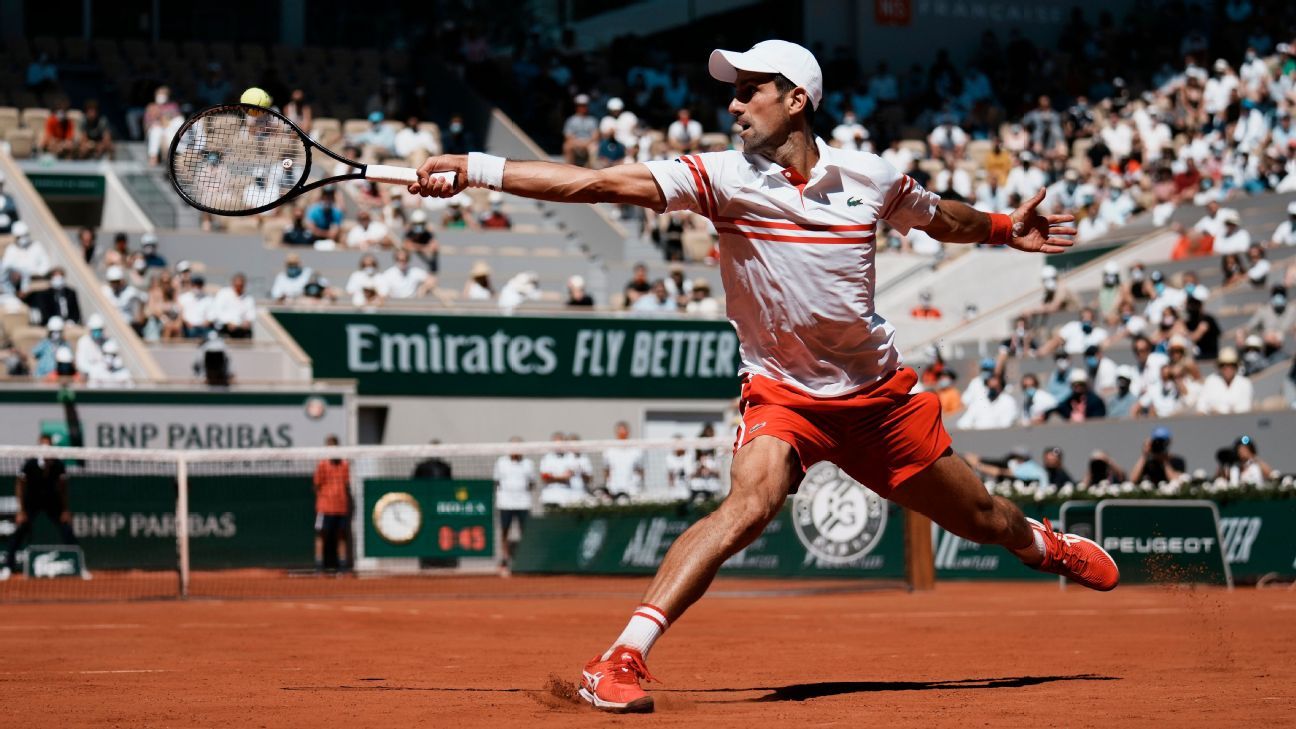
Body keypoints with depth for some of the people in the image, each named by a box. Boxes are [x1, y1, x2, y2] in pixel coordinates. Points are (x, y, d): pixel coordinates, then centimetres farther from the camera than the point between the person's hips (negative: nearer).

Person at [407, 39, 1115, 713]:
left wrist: (1005, 228, 6)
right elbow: (605, 184, -24)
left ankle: (1046, 544, 53)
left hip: (879, 394, 3)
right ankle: (621, 658, -34)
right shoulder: (725, 177, -13)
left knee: (982, 518, 15)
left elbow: (942, 219, 18)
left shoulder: (871, 177, -5)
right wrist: (477, 169, -32)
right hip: (781, 395, -3)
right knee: (751, 501, -32)